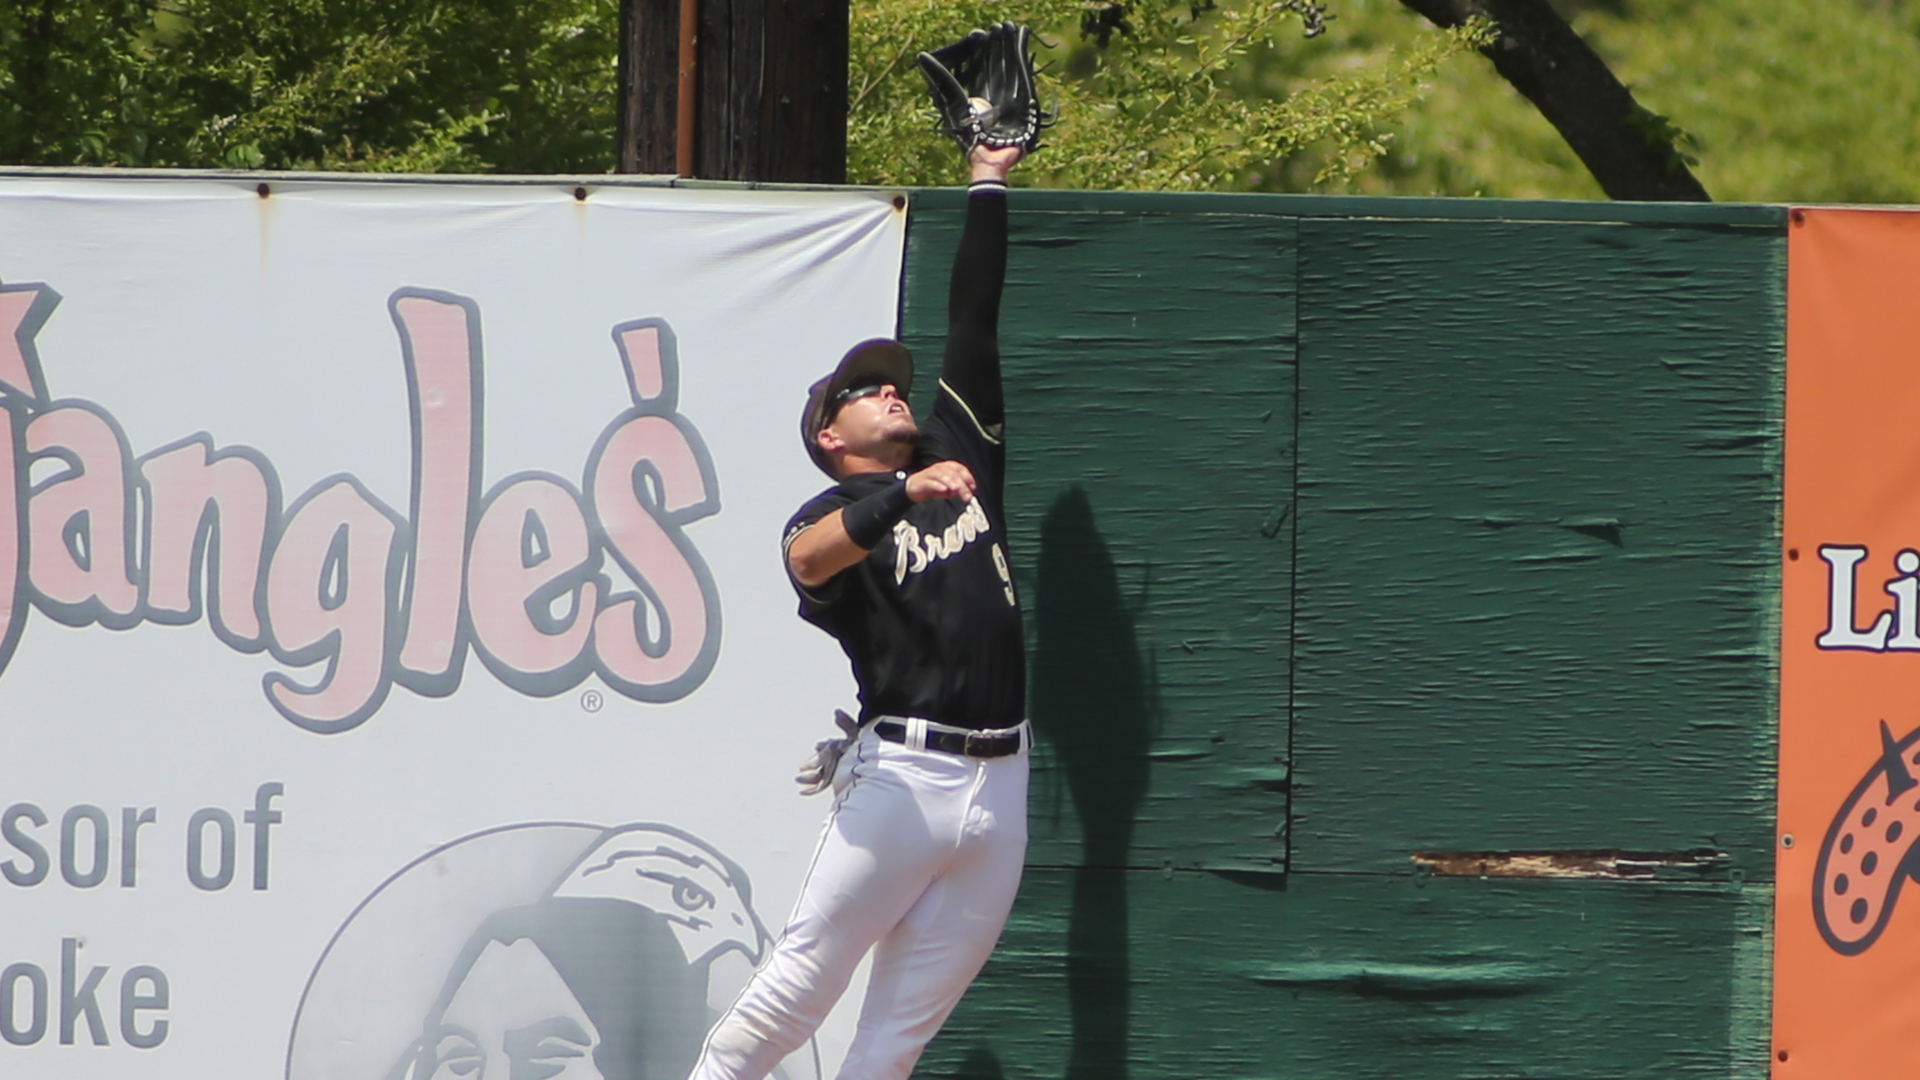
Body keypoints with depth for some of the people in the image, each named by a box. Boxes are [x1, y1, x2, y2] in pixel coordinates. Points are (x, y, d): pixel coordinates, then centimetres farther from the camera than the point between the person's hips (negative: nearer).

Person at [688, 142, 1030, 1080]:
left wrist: (987, 188, 19)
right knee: (796, 991, -5)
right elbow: (808, 559, -23)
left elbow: (973, 323, 21)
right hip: (902, 779, -5)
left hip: (1002, 790, 5)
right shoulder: (835, 516, 1)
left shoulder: (961, 454, 19)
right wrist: (907, 495, -35)